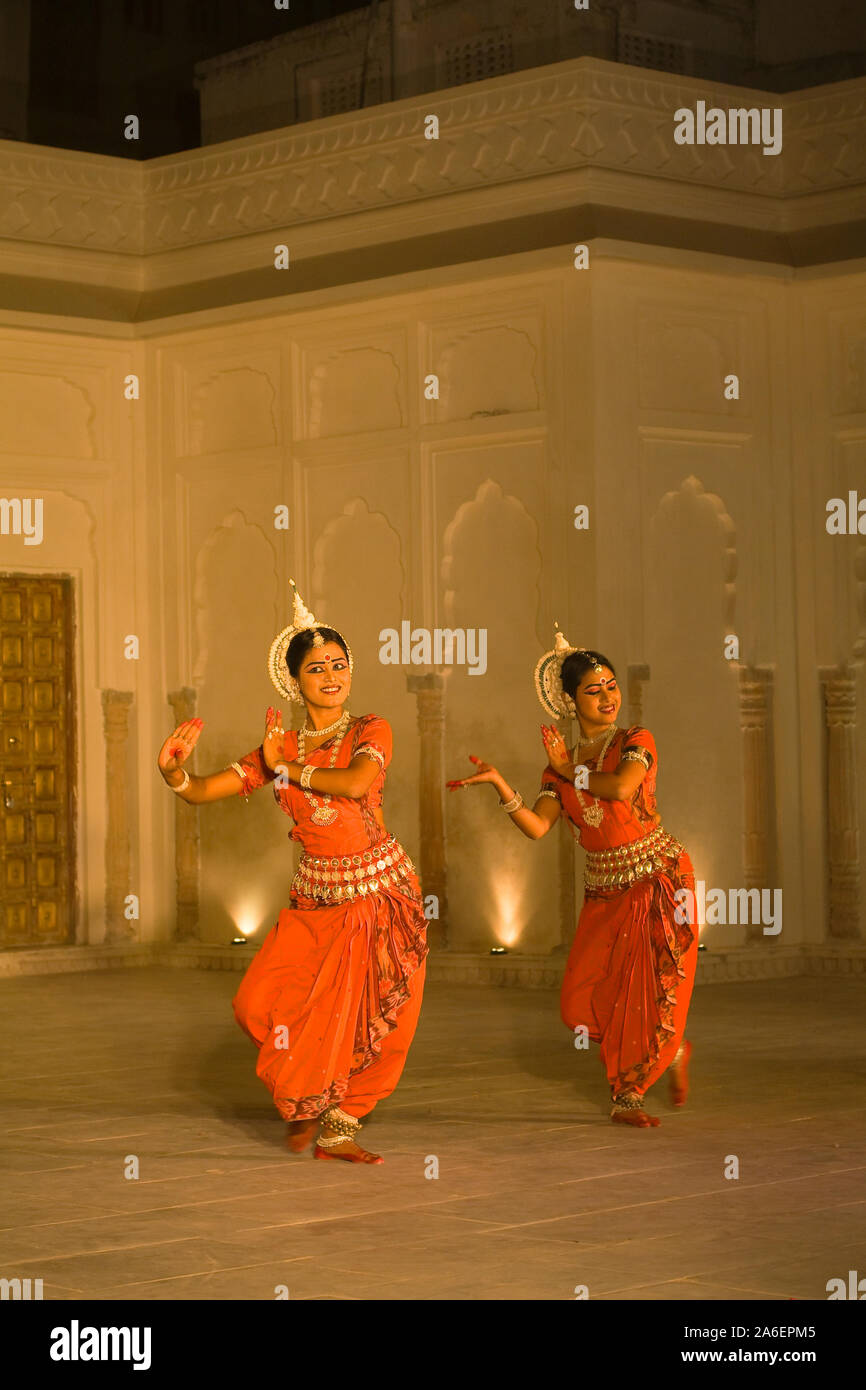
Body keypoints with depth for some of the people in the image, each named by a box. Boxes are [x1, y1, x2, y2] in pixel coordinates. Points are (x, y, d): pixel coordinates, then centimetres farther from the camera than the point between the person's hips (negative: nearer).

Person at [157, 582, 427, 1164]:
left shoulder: (371, 731, -3)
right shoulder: (278, 746, 5)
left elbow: (357, 781, -25)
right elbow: (203, 792, 1)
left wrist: (287, 768, -10)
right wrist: (174, 771, -22)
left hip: (382, 890, -2)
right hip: (317, 897, 2)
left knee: (369, 1017, -2)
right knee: (263, 1005, -10)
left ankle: (337, 1129, 18)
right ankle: (310, 1103, 15)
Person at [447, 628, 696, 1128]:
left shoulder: (636, 742, -3)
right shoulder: (561, 765, 8)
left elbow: (622, 787, -25)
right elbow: (537, 826, -6)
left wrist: (570, 771, -8)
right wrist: (498, 782, -17)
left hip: (659, 878, -4)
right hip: (605, 891, 4)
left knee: (654, 988, -8)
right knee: (584, 1004, -5)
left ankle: (628, 1096, 11)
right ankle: (671, 1051, 18)